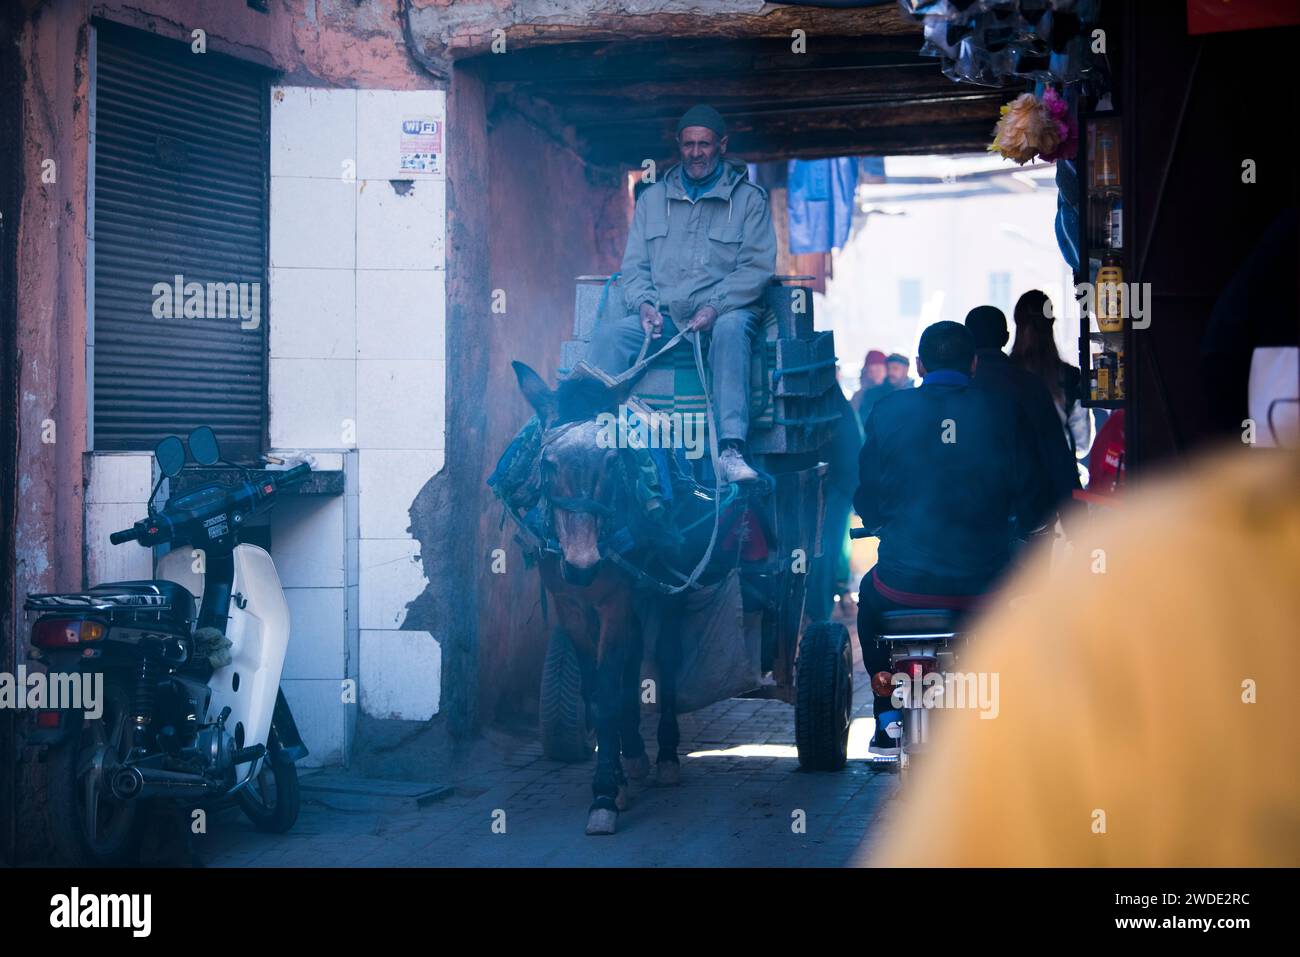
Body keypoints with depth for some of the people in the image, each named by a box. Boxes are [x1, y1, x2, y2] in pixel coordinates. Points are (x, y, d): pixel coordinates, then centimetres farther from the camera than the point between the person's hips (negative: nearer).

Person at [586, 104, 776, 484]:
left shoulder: (748, 198, 7)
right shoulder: (653, 199, 18)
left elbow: (758, 267, -3)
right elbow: (634, 265, 15)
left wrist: (715, 307, -17)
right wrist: (645, 304, -8)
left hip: (725, 311, -3)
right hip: (663, 315, 3)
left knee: (731, 329, -39)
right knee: (608, 333, -24)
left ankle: (732, 450, -48)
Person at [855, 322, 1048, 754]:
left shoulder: (888, 411, 1)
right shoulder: (1001, 411, 0)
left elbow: (866, 502, 7)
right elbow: (1031, 503, 3)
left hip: (904, 583, 0)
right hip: (983, 583, 0)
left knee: (870, 595, 35)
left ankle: (888, 722, 33)